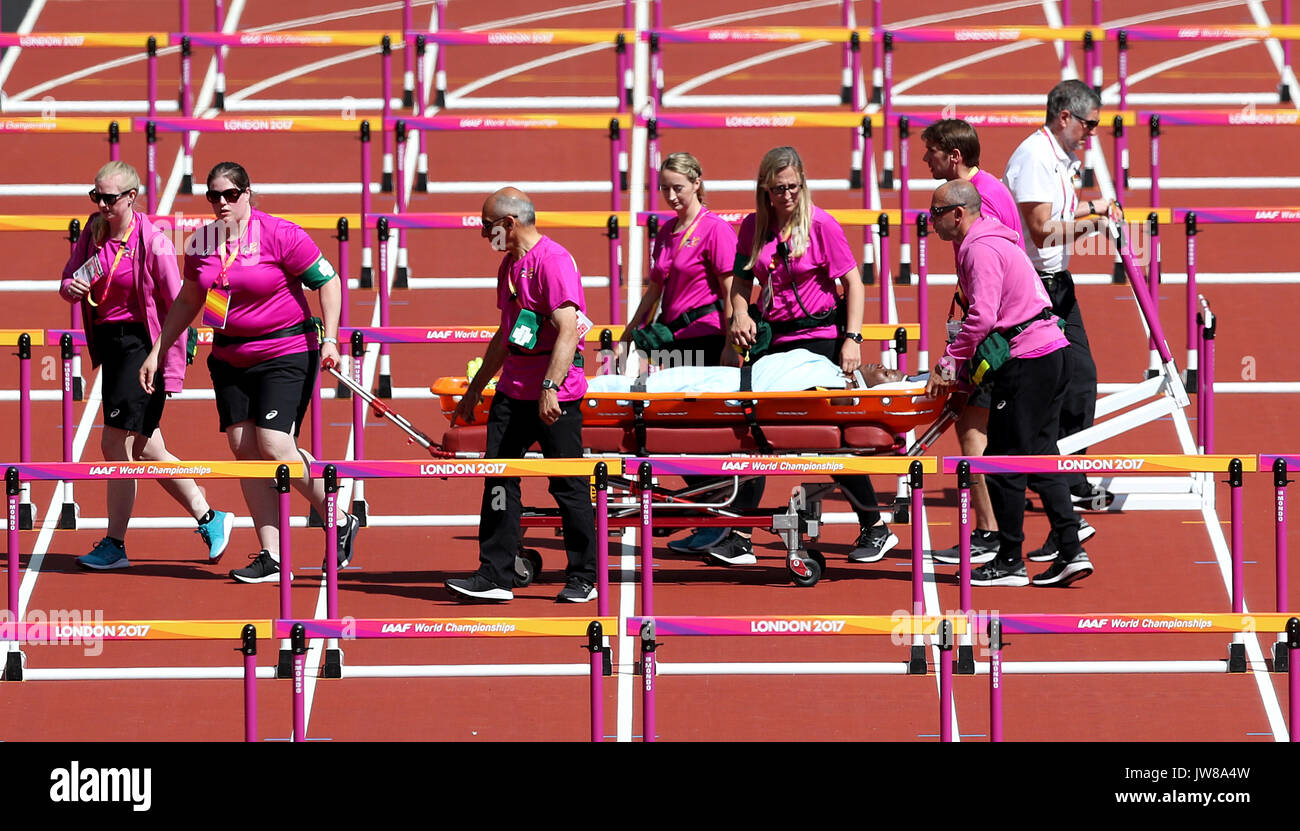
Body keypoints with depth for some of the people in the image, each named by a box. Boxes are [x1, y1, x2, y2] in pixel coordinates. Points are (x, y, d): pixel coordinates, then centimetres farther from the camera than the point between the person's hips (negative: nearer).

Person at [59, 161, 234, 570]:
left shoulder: (153, 241, -13)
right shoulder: (94, 233, 6)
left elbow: (177, 306, -11)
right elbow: (68, 280, 13)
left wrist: (174, 368, -14)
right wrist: (72, 288, -13)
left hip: (142, 344, -7)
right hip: (109, 344, 7)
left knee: (115, 442, -11)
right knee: (144, 449, 9)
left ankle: (115, 544, -3)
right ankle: (209, 519, 21)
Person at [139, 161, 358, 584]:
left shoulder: (279, 235, -12)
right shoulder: (201, 243, 5)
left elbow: (327, 281, -8)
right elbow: (187, 301, 19)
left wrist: (329, 339, -17)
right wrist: (157, 352, 17)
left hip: (286, 354, -6)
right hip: (230, 356, 6)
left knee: (274, 447, -15)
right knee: (244, 449, -1)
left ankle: (340, 523, 6)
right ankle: (271, 557, 2)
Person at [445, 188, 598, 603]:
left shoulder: (553, 260, -14)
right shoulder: (509, 264, 16)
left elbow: (568, 329, -22)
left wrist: (550, 387, -30)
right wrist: (474, 390, 28)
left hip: (555, 394, -9)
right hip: (513, 391, 9)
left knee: (568, 484, -2)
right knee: (498, 478, 3)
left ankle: (582, 579, 7)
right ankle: (494, 577, 5)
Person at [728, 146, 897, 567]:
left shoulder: (820, 224, -8)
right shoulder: (754, 226, 5)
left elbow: (853, 282, -8)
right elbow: (741, 280, 13)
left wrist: (851, 339, -16)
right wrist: (740, 314, -7)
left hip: (818, 338, -5)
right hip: (773, 339, 5)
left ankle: (875, 528, 9)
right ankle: (740, 533, 6)